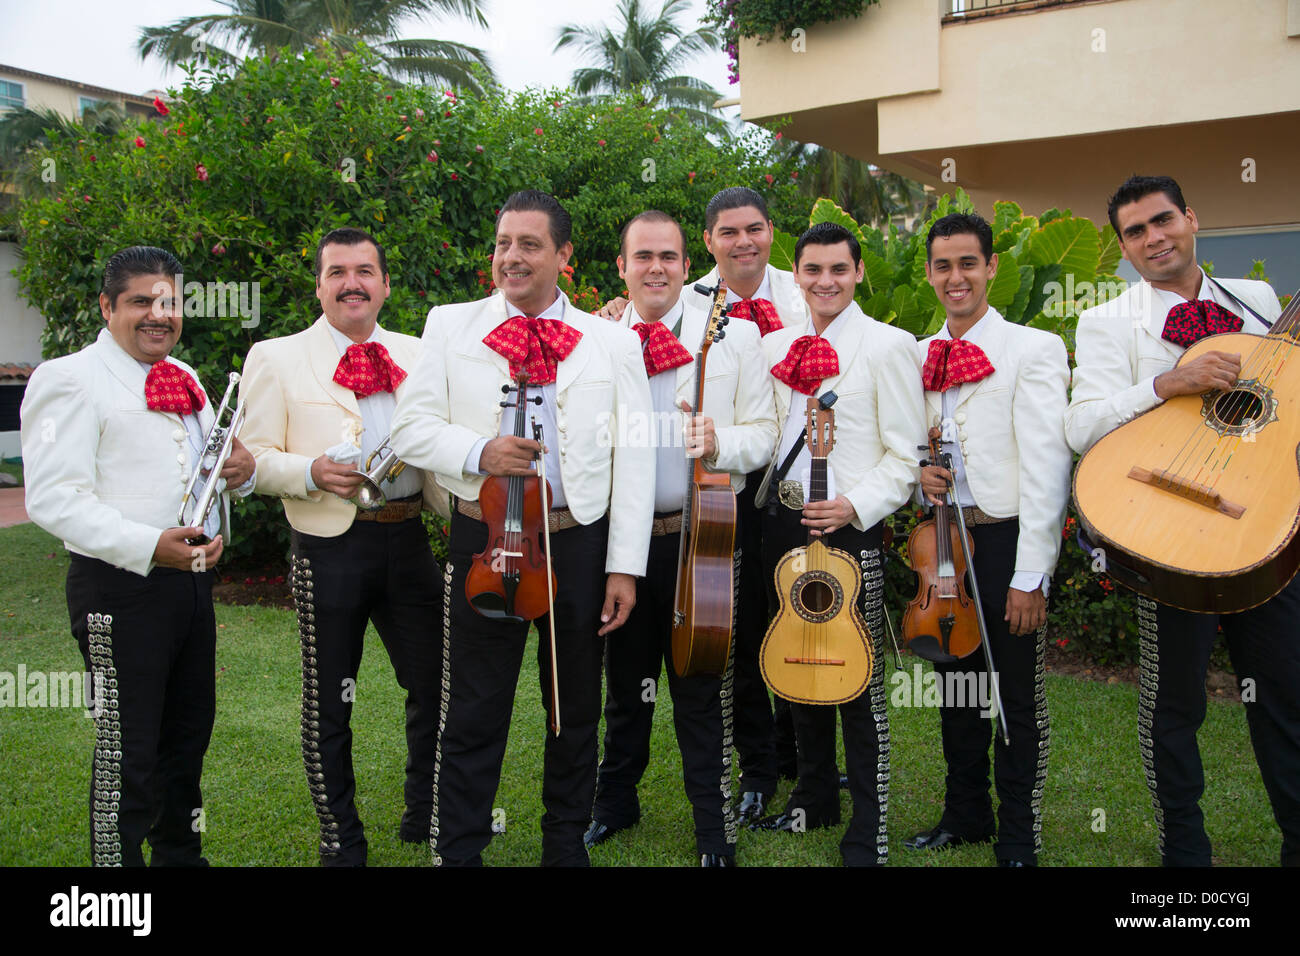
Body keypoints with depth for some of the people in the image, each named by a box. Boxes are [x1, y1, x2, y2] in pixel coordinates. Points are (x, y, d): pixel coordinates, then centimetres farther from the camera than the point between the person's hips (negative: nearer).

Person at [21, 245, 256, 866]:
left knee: (189, 736, 19)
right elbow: (53, 500, -18)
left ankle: (181, 855, 36)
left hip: (192, 578, 8)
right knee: (126, 752, -2)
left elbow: (209, 467, 27)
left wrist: (242, 469, 2)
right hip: (118, 588, -8)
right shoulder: (70, 379, -9)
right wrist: (149, 547, -28)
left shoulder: (182, 378, 16)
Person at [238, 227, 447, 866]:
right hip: (329, 547, -3)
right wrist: (310, 472, -19)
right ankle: (341, 842, 27)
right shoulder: (275, 358, 2)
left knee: (436, 685, 10)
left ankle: (425, 818, 33)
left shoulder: (416, 355, 13)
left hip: (407, 540, 3)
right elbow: (253, 459, -1)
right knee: (328, 704, 7)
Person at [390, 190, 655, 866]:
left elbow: (634, 459, 0)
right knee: (474, 715, 6)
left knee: (577, 712, 15)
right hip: (484, 540, -1)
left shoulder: (613, 342, 4)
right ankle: (457, 852, 23)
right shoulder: (450, 325, 5)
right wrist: (477, 451, -19)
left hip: (580, 543, 1)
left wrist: (625, 565, -5)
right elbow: (411, 428, 1)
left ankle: (566, 845, 35)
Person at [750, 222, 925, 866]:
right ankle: (814, 797, 33)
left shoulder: (888, 346, -4)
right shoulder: (775, 346, 12)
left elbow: (906, 455, -8)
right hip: (784, 519, 6)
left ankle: (867, 831, 12)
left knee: (859, 682, -1)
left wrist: (856, 506, -20)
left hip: (851, 528, -6)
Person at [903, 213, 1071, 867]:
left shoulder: (1034, 349, -8)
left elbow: (1047, 469, -14)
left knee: (1018, 698, 5)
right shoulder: (919, 357, 10)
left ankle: (1018, 838, 21)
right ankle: (966, 816, 33)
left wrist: (1031, 575, -18)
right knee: (955, 688, 16)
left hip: (1006, 540, -5)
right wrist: (918, 472, -3)